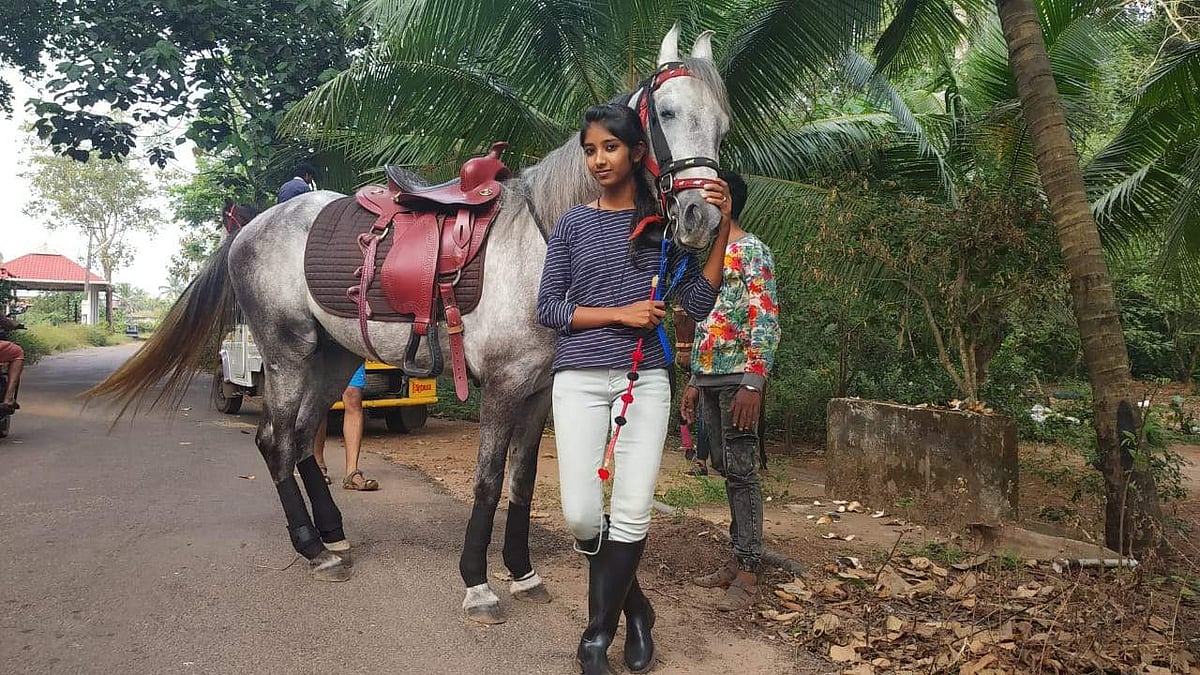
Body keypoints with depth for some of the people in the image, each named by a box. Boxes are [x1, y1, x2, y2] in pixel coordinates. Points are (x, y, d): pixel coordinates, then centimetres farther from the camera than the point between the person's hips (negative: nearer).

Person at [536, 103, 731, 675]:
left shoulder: (664, 223, 6)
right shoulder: (573, 224, 6)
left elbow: (699, 303, 1)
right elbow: (548, 308, 1)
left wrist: (721, 230, -7)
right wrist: (621, 313, -9)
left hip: (645, 379, 0)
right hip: (580, 378, 0)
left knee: (632, 516, -2)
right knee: (581, 516, -4)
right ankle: (633, 607, 25)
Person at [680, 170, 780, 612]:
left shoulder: (751, 251, -6)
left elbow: (766, 319, -14)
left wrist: (753, 382, -22)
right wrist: (694, 382, 20)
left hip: (738, 377, -9)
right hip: (709, 377, 9)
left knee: (741, 469, -7)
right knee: (725, 468, 10)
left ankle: (749, 572, -2)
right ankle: (740, 558, 18)